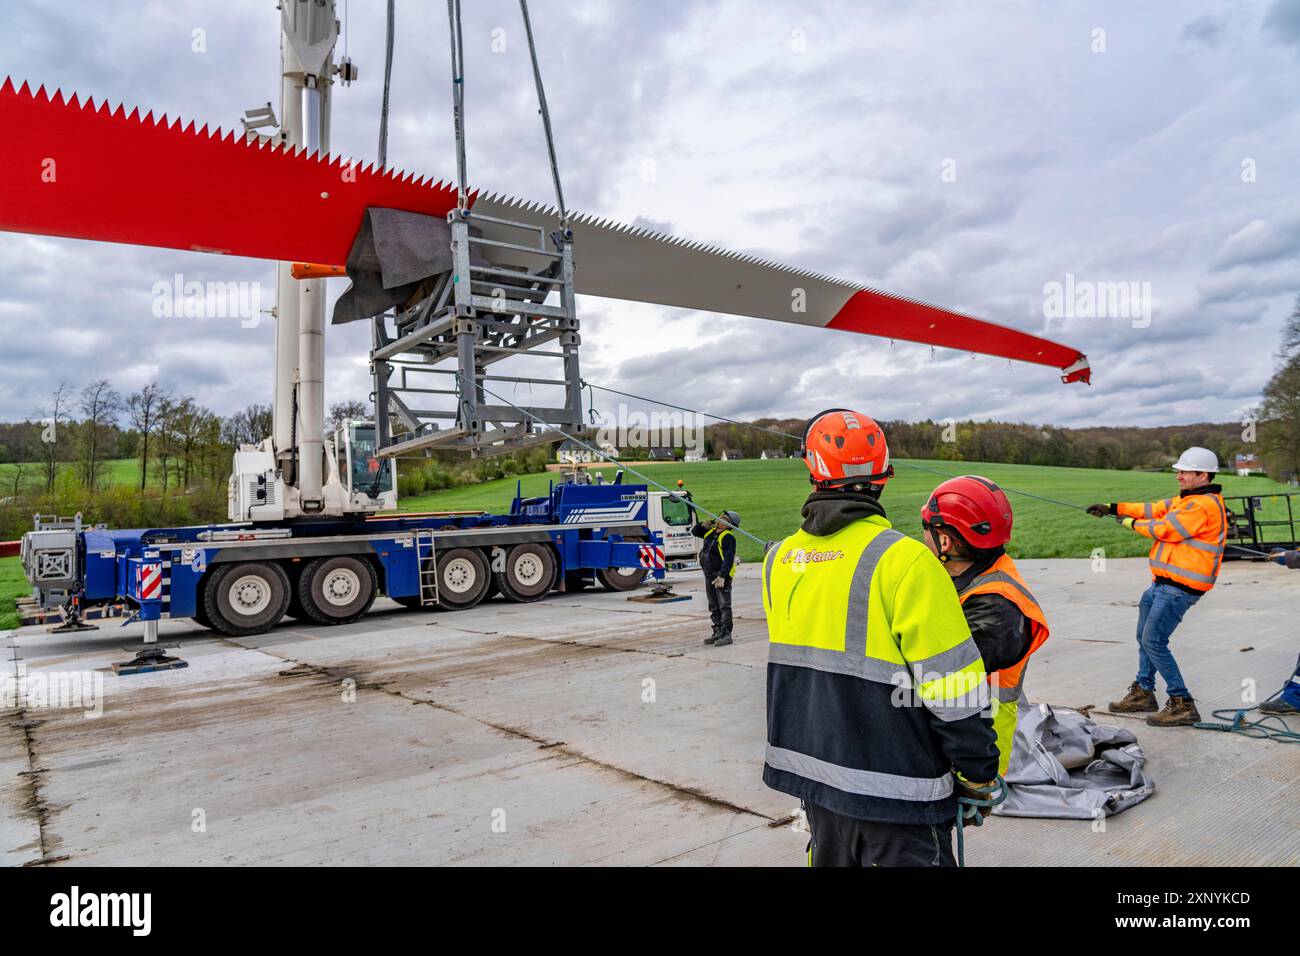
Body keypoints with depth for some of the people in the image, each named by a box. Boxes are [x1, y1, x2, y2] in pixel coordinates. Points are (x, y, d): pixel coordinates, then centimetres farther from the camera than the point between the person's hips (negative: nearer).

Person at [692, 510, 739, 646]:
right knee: (714, 607, 14)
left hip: (721, 575, -9)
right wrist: (703, 525, 3)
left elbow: (728, 559, -22)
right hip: (709, 576, 9)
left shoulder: (728, 537, -16)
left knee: (724, 606, -5)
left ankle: (726, 634, -2)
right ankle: (718, 633, 22)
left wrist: (722, 576, -29)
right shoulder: (710, 531, 10)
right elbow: (695, 532, 23)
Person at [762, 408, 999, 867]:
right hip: (893, 791, -6)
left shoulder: (778, 559, 0)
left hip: (812, 772, 6)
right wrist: (978, 773, -6)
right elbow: (952, 686, -18)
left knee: (830, 855, 23)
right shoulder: (904, 561, -20)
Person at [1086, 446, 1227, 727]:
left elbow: (1165, 529, -18)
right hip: (1161, 584, 11)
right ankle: (1143, 693, 30)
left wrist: (1133, 523, -1)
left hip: (1179, 588, -11)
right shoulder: (1188, 500, 15)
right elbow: (1155, 508, 18)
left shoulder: (1204, 506, -18)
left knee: (1154, 642, -10)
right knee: (1144, 638, 18)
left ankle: (1182, 705, -2)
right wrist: (1114, 508, 14)